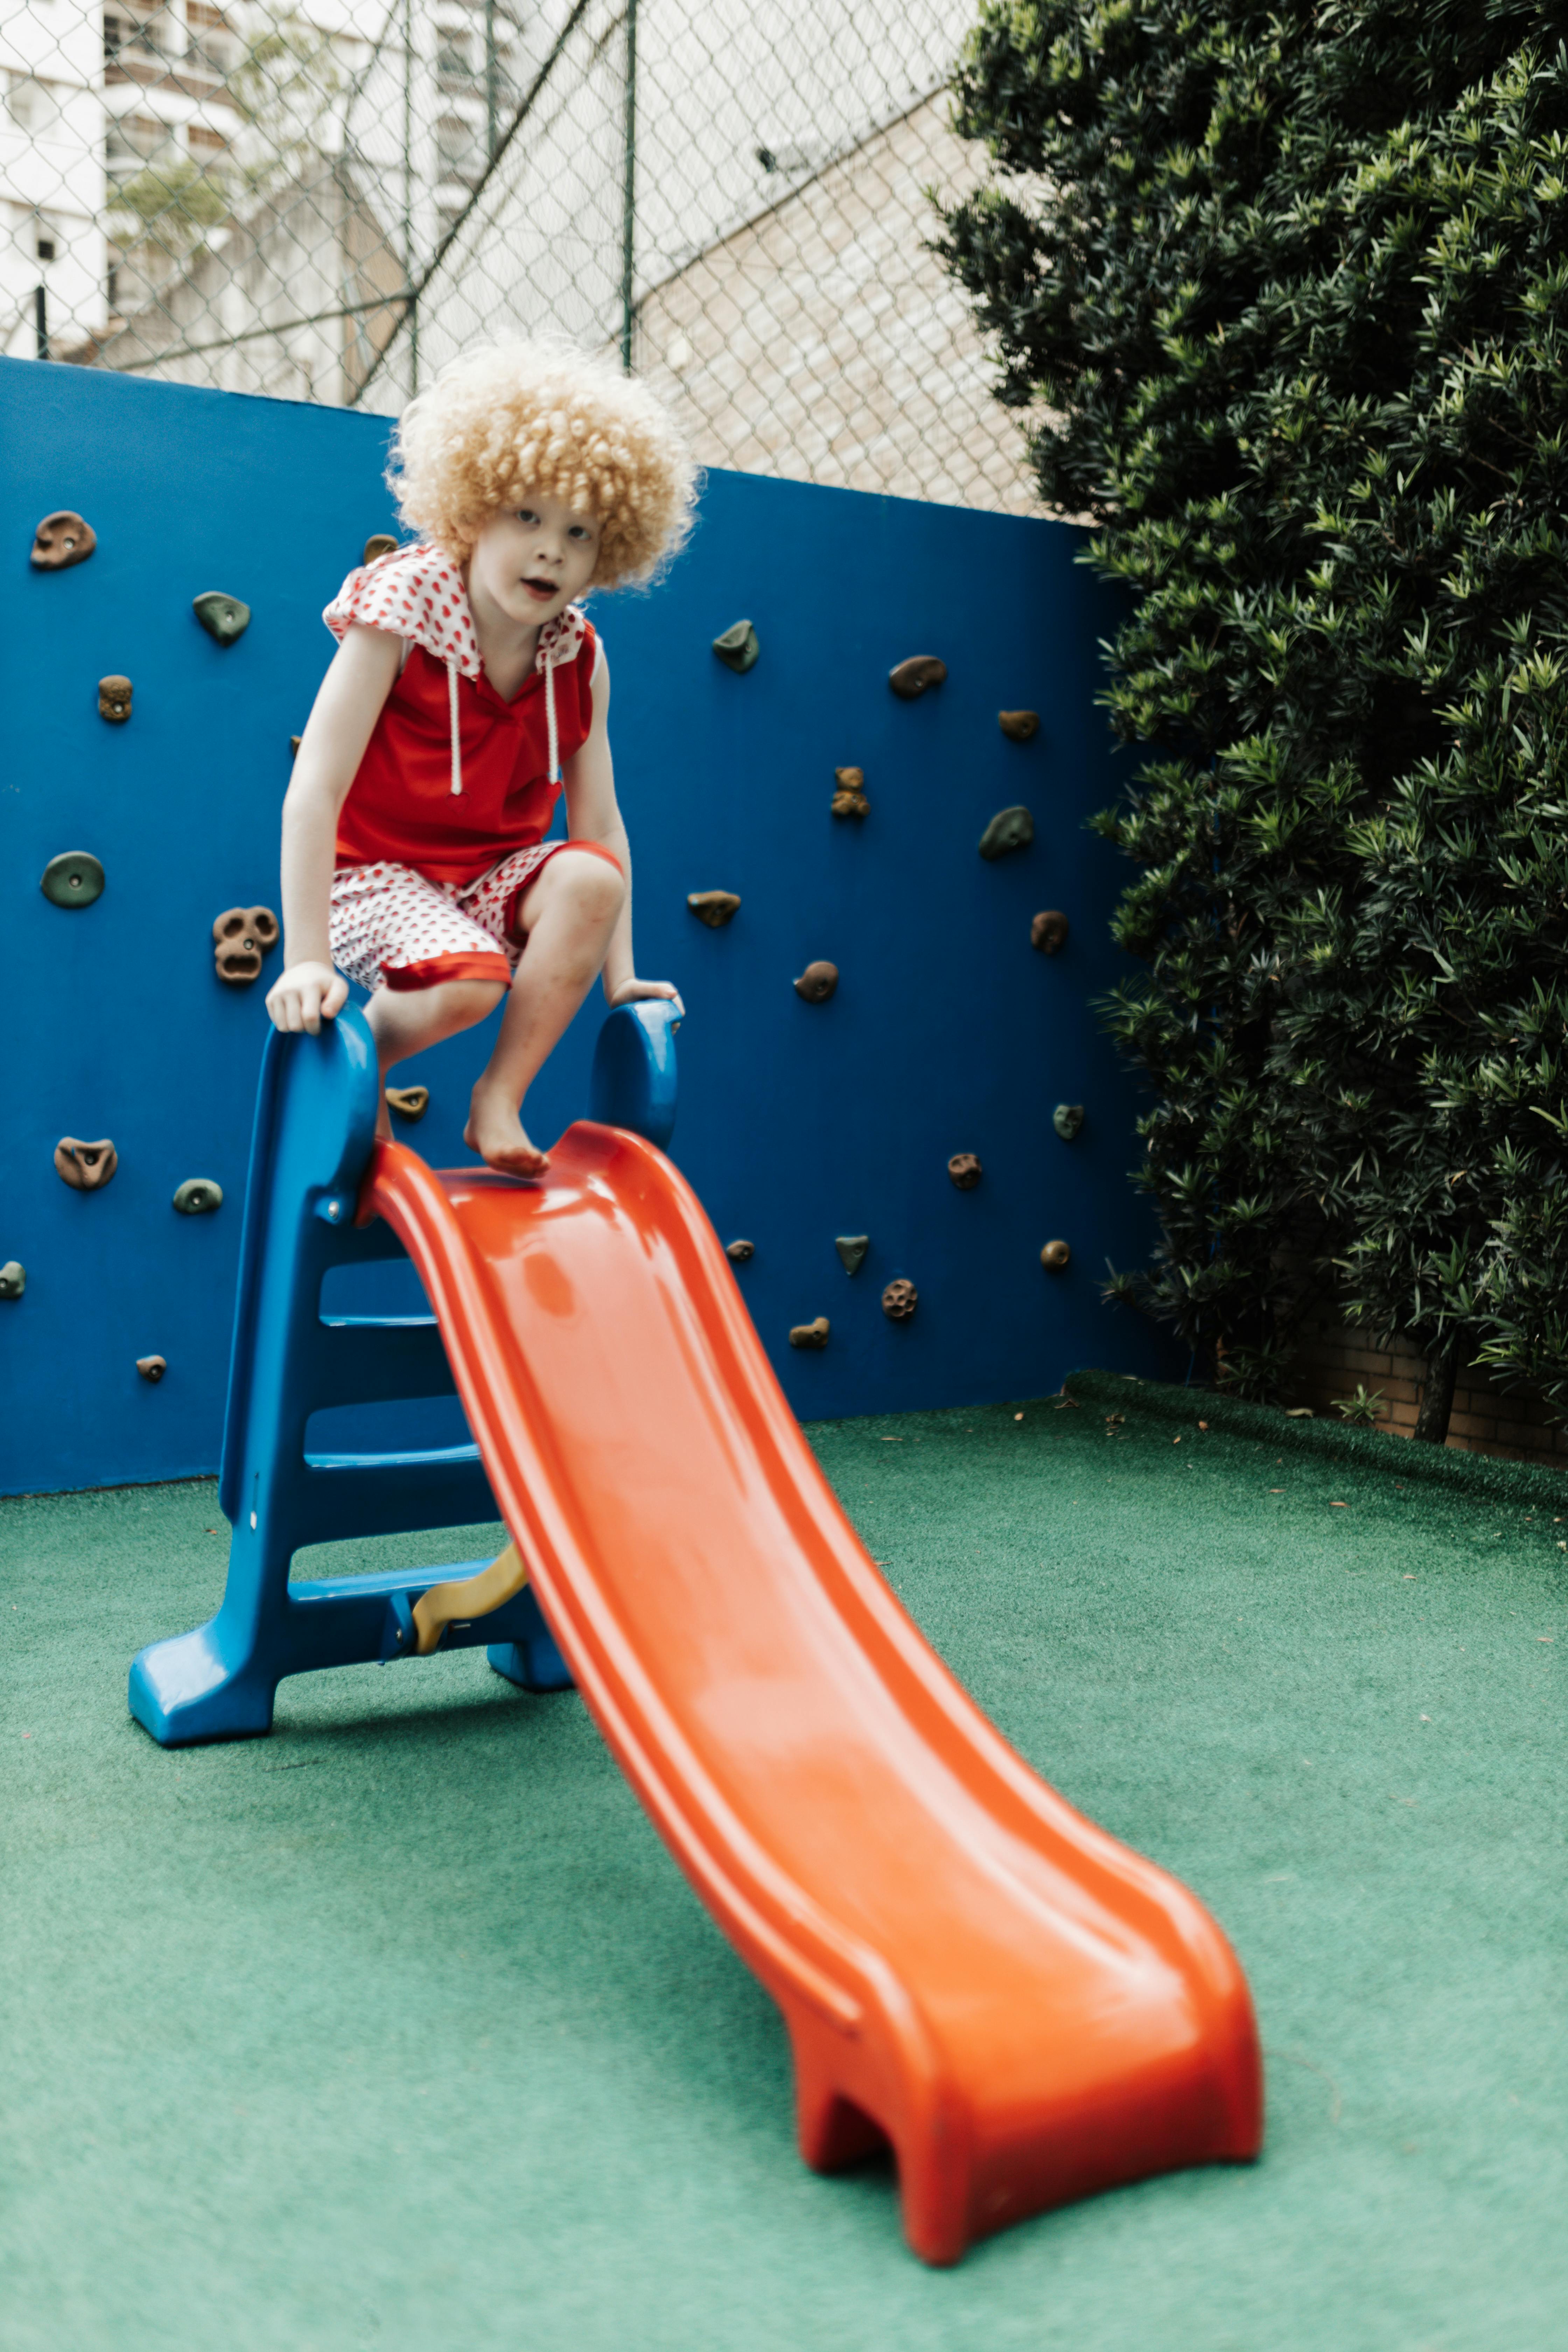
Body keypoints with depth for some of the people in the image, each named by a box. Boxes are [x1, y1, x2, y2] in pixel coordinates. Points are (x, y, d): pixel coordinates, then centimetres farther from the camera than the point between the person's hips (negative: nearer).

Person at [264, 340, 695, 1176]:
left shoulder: (579, 657, -5)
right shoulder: (404, 607, -19)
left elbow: (600, 824, -3)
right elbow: (313, 793, -24)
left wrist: (620, 976, -7)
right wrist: (307, 959, -30)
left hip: (498, 873, 5)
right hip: (375, 875, -4)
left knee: (590, 880, -27)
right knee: (468, 982, -33)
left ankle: (499, 1097, -12)